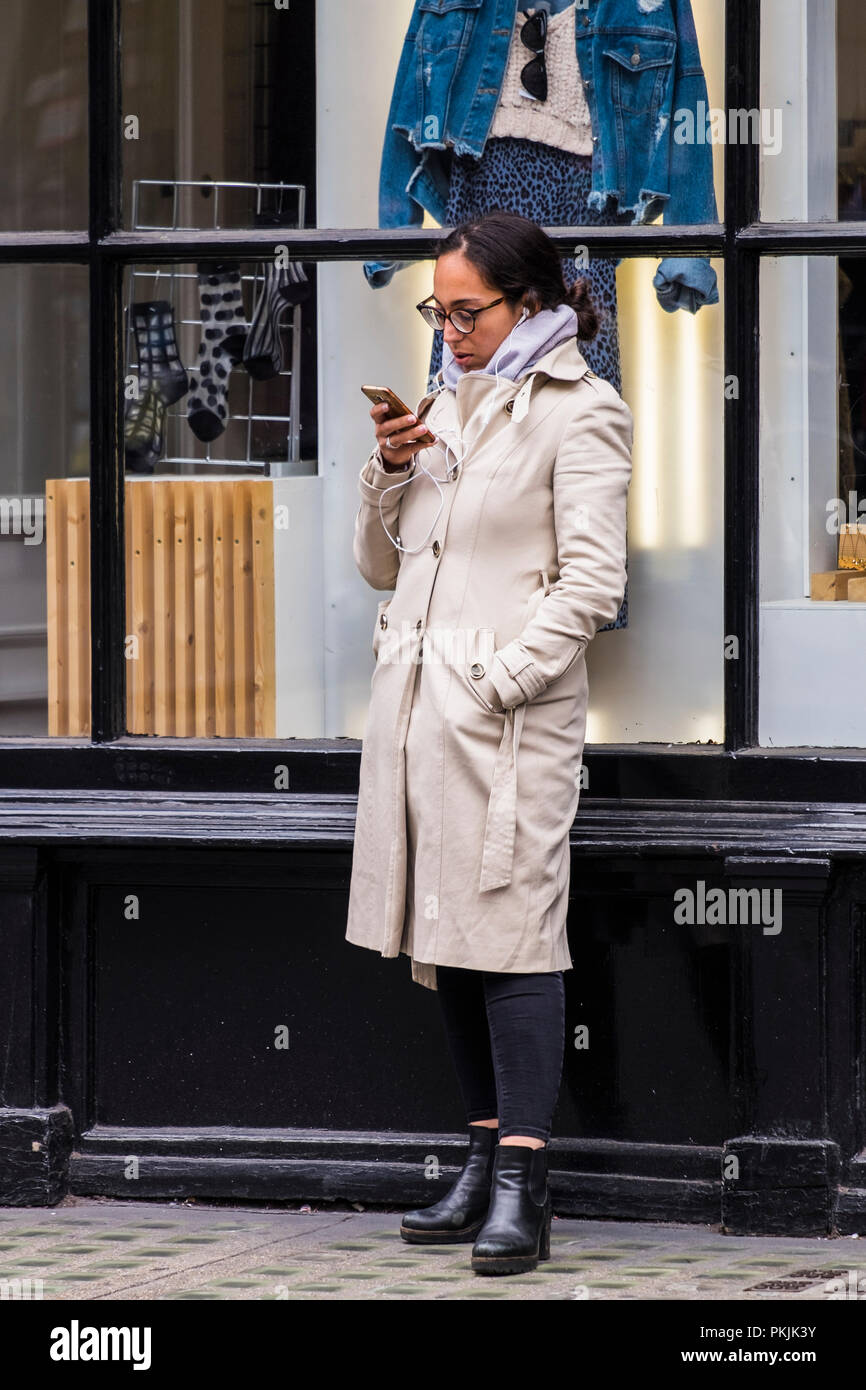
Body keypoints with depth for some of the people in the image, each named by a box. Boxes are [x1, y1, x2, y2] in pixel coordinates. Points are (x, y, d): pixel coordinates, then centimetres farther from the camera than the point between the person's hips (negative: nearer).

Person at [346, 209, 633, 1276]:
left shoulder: (578, 413, -3)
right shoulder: (445, 408, 19)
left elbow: (592, 584, -10)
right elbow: (381, 565, 22)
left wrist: (500, 681, -16)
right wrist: (388, 473, 4)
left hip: (509, 714, -8)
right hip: (414, 706, 8)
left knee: (509, 930, -11)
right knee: (445, 940, 9)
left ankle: (521, 1191, -12)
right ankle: (486, 1159, 17)